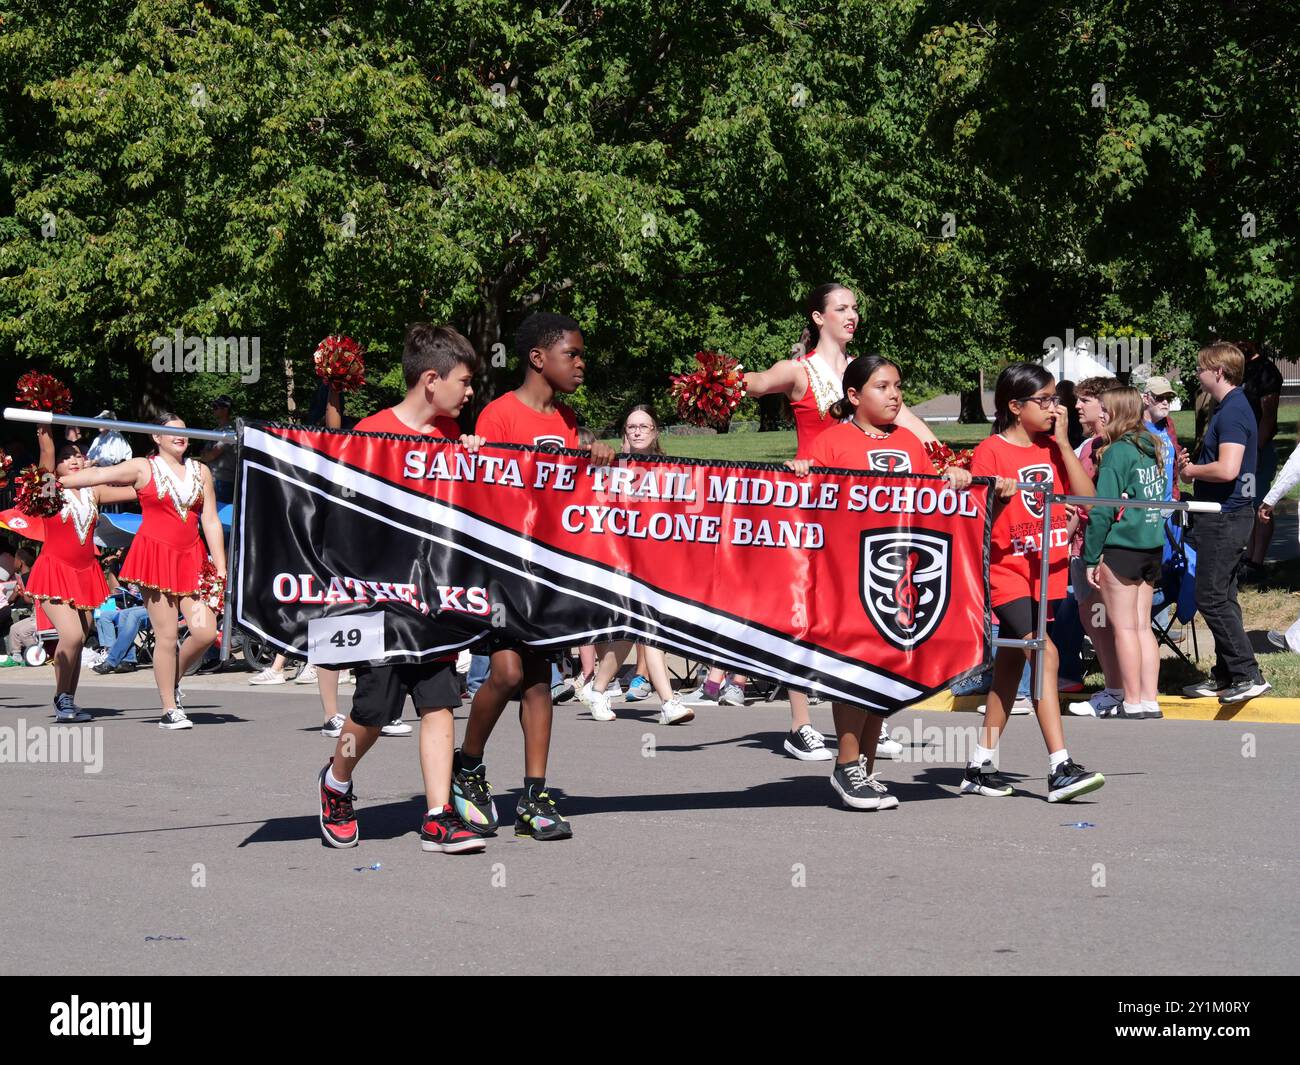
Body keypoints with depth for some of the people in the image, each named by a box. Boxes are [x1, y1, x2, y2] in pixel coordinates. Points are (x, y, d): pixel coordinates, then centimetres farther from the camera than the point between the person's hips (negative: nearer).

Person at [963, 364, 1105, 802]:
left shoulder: (1053, 448, 10)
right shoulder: (991, 452, -8)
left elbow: (1087, 497, -1)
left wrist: (1062, 442, -4)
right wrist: (999, 498, -29)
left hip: (1046, 571, 7)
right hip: (1007, 570, -7)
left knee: (1011, 663, 12)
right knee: (1045, 653, -20)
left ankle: (982, 765, 21)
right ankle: (1060, 768, -23)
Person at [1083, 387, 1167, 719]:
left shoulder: (1117, 452, -13)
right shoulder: (1150, 449, 10)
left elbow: (1102, 509, -14)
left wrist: (1091, 558, -10)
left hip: (1121, 547, -8)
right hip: (1152, 547, 8)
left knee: (1123, 627, 0)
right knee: (1142, 626, 11)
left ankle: (1133, 704, 3)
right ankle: (1150, 701, 12)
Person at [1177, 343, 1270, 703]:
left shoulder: (1232, 412, -18)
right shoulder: (1230, 408, 14)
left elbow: (1227, 469, -29)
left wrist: (1192, 470, -12)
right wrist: (1192, 470, 7)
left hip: (1225, 518, -10)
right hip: (1228, 514, 10)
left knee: (1212, 598, -8)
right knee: (1221, 598, 14)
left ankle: (1248, 675, -8)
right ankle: (1225, 676, 20)